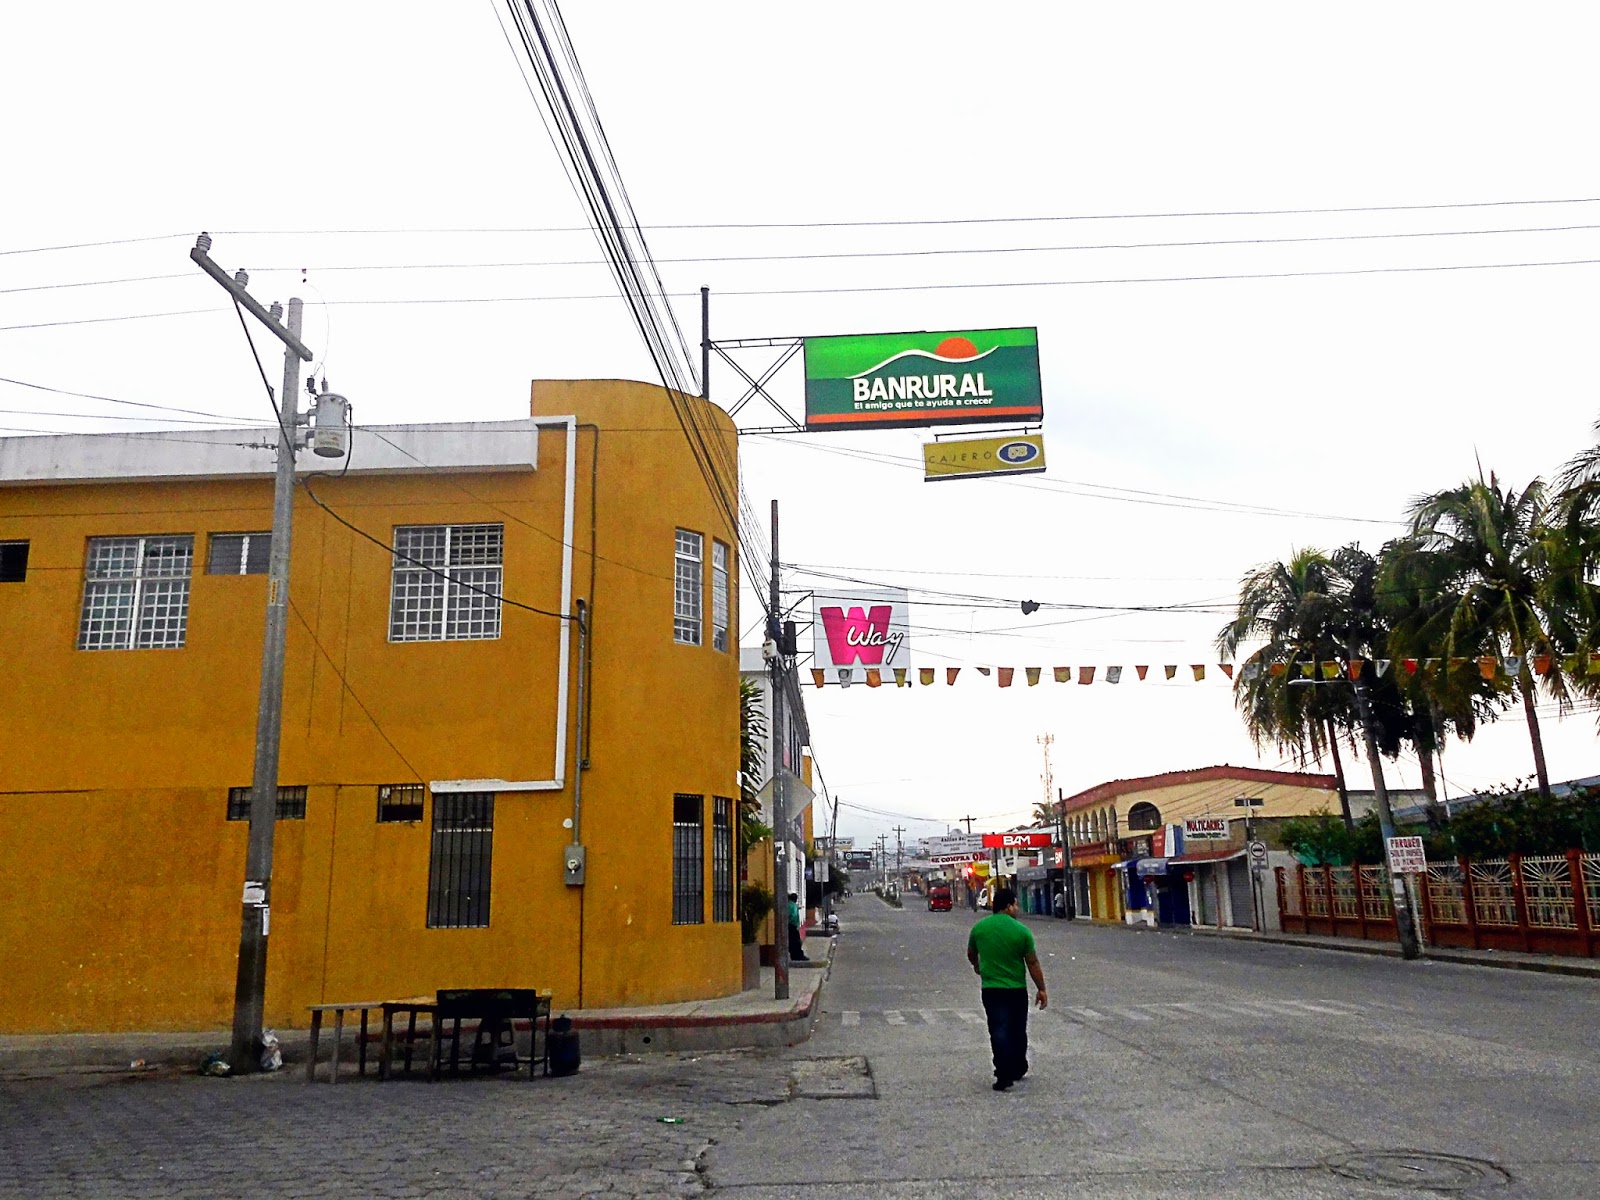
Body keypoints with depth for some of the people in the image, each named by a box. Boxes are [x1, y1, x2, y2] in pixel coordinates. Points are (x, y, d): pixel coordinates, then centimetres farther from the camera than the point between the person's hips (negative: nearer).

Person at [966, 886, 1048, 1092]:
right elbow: (1033, 963, -6)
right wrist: (1041, 989, 3)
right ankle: (1018, 1069, 28)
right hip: (1017, 989, -1)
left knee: (999, 1031, -1)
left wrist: (977, 966, 36)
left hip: (991, 989, 1)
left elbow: (971, 954, 15)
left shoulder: (979, 928, -1)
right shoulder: (1021, 930, -10)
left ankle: (1004, 1075, -10)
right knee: (1017, 1031, 16)